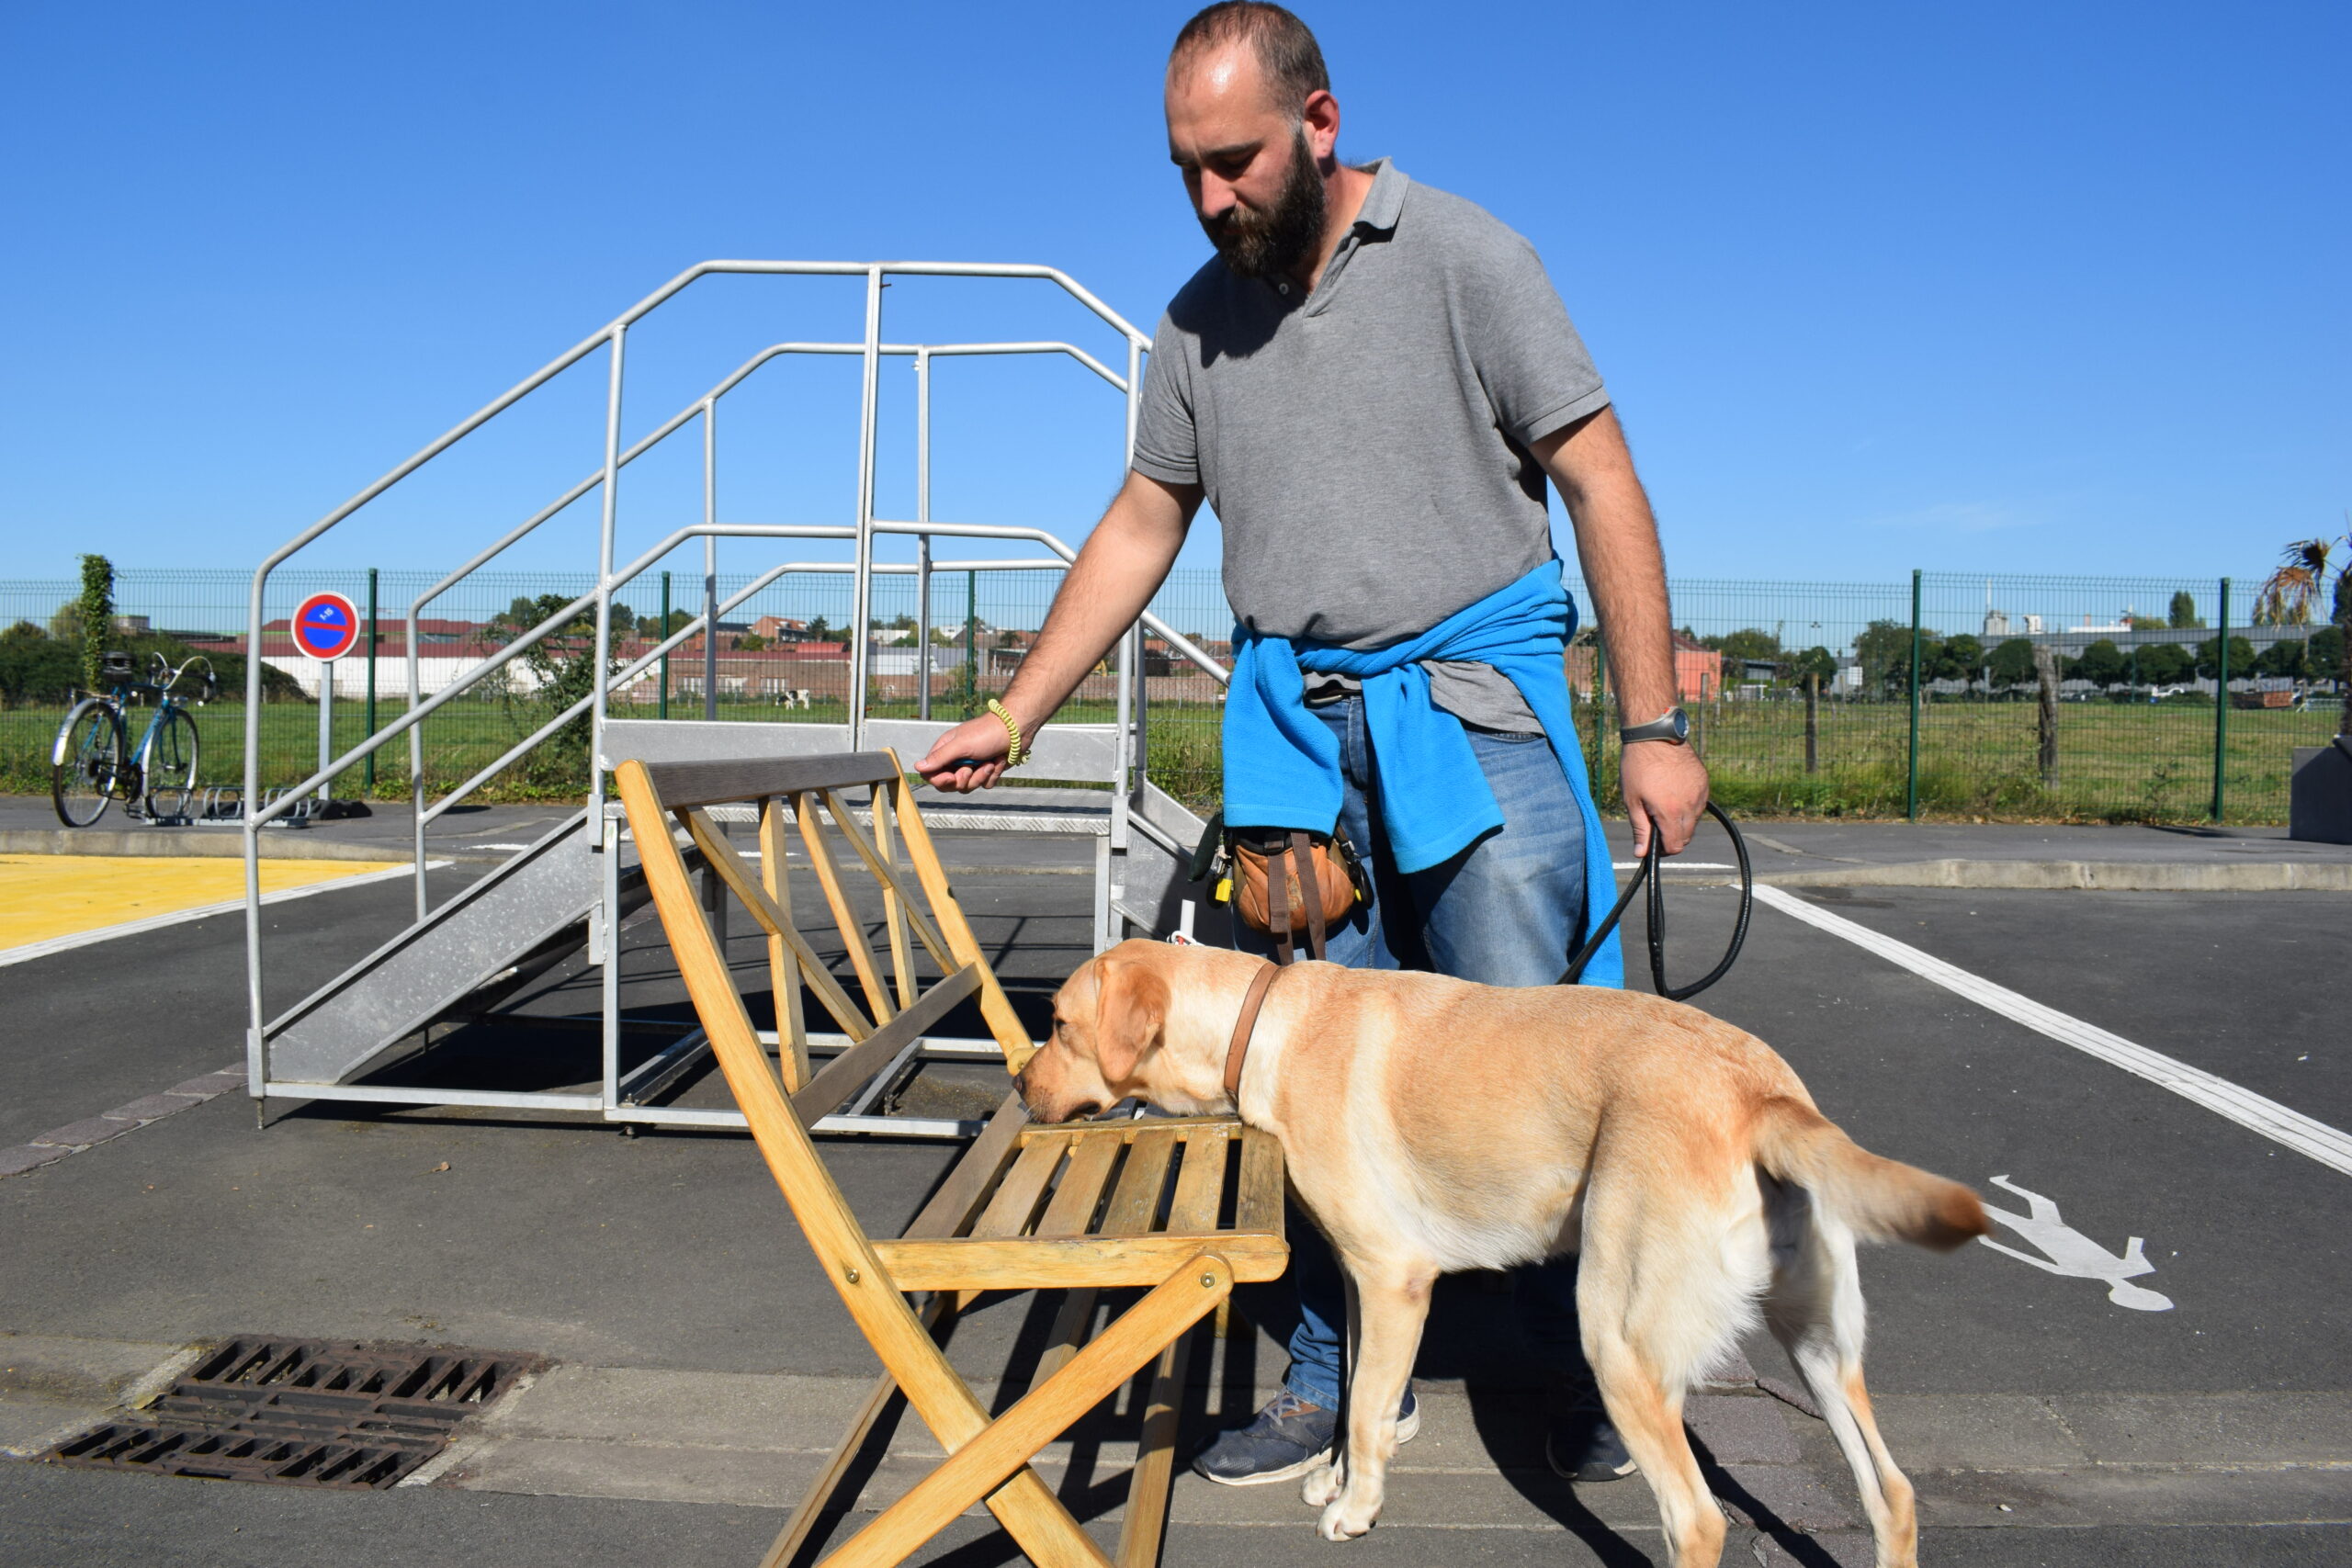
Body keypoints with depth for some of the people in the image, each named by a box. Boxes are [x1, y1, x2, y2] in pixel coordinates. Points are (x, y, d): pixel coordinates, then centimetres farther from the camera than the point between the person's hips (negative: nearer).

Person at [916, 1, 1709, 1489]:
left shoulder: (1462, 258, -2)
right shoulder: (1201, 321, 10)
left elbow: (1601, 483, -3)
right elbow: (1139, 530, 16)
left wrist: (1655, 725, -8)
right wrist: (1011, 720, 13)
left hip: (1471, 700, -3)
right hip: (1298, 718, 4)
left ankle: (1587, 1370, 17)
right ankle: (1347, 1379, 20)